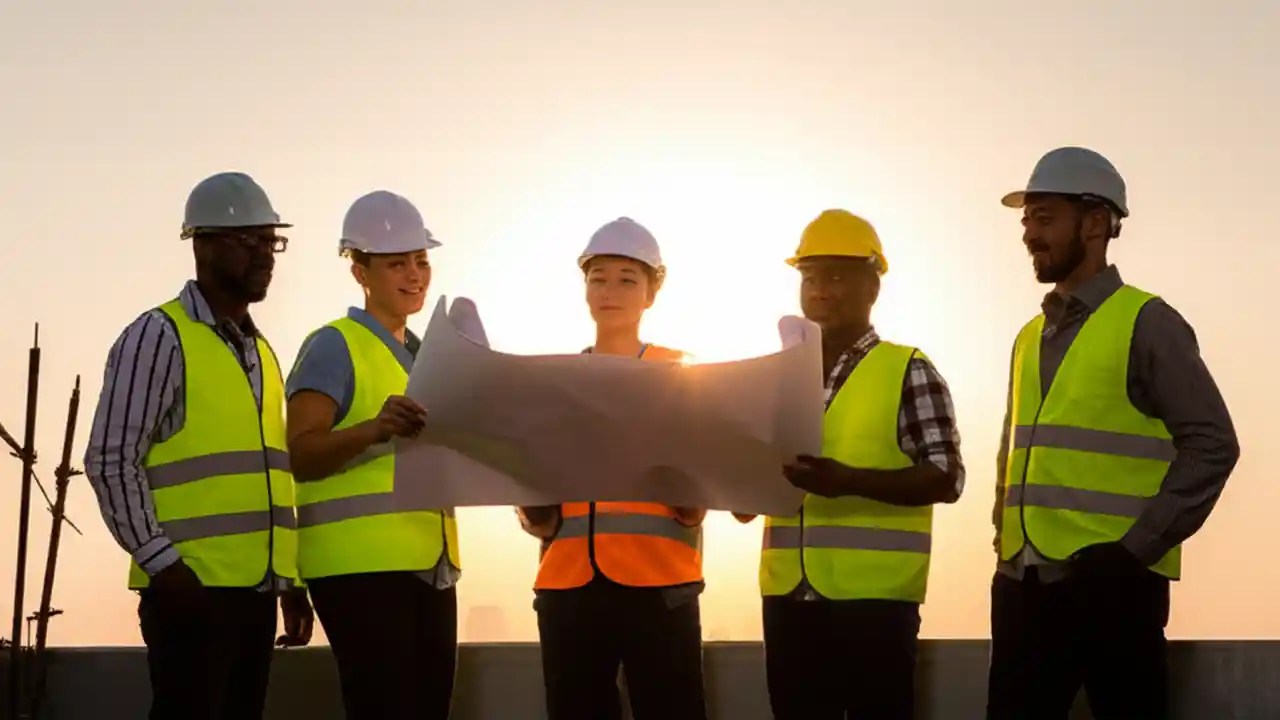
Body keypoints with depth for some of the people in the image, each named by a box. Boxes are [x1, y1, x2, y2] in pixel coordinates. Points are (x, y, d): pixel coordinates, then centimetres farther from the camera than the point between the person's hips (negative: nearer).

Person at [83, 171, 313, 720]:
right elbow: (111, 461, -9)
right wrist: (161, 562, -17)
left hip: (256, 590, 7)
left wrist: (291, 581, 17)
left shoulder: (262, 352, 19)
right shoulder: (158, 337, -3)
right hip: (191, 588, -7)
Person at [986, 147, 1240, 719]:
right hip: (1023, 586, 6)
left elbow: (1212, 444, -9)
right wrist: (1006, 540, 9)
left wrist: (1137, 547, -13)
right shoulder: (1029, 338, 17)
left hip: (1112, 585, -6)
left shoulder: (1146, 323, -3)